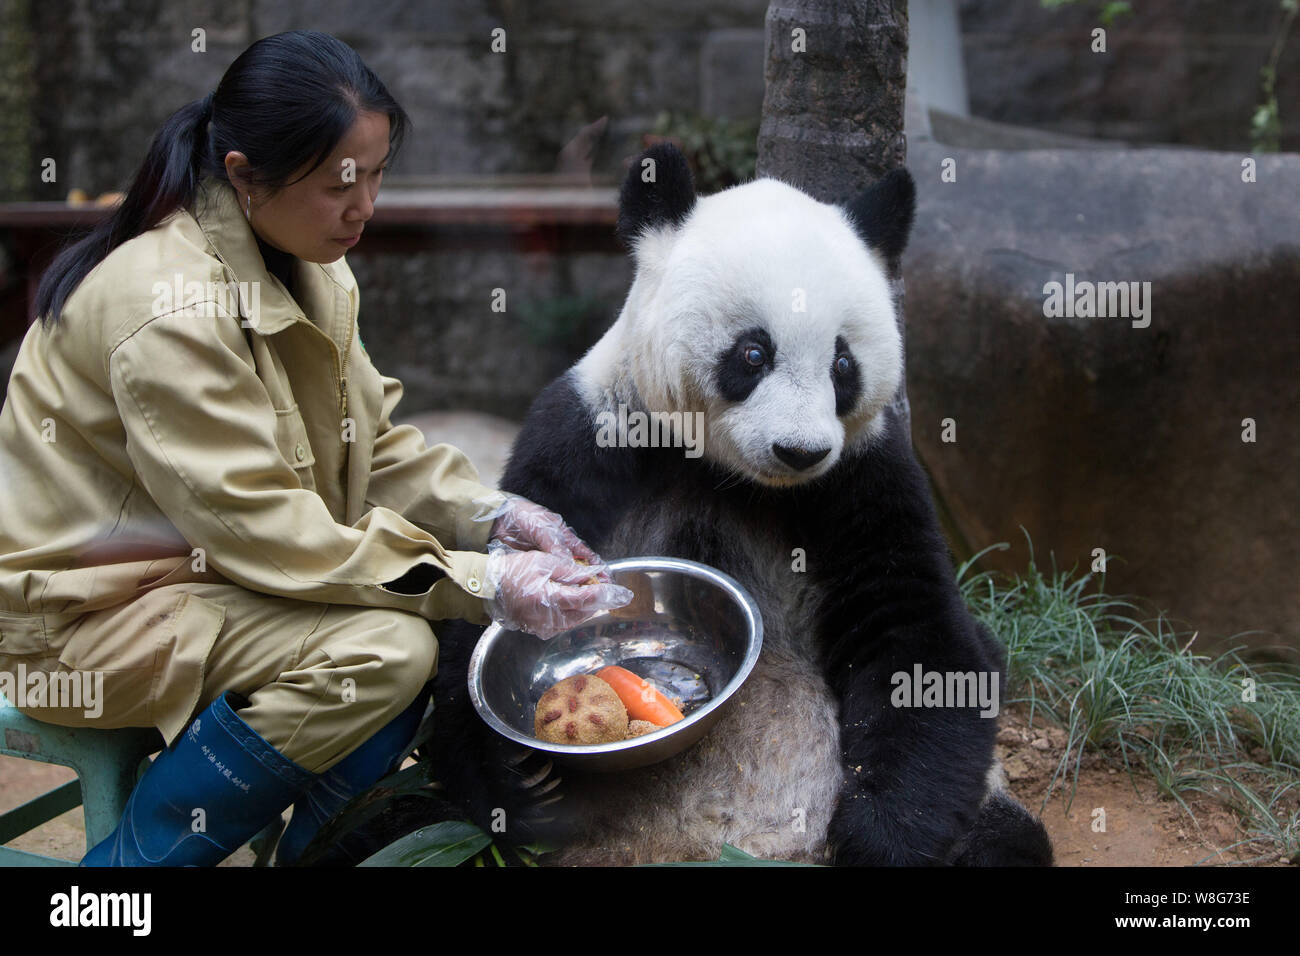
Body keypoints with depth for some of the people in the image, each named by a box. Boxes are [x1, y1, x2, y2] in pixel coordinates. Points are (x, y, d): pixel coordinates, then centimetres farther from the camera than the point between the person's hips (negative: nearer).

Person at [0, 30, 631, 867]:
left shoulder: (297, 262, 1)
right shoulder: (169, 305, -28)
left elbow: (372, 442, 6)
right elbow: (258, 528, -29)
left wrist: (492, 516, -12)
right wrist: (480, 584, -29)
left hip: (213, 565, 9)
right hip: (88, 609, -9)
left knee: (452, 605, -7)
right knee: (384, 647, -27)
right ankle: (135, 858, -11)